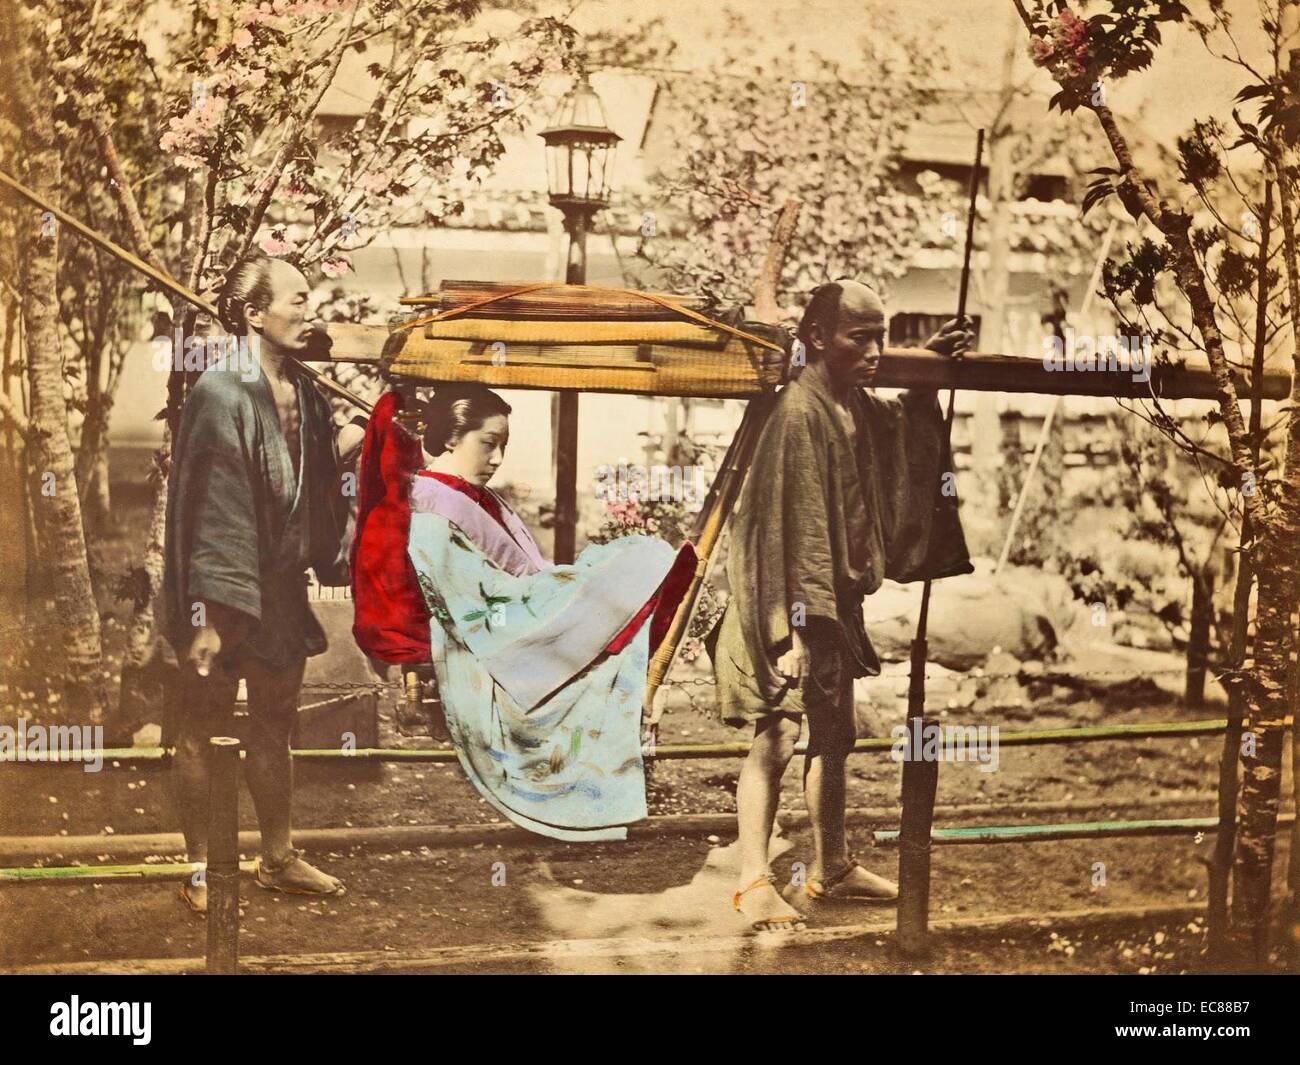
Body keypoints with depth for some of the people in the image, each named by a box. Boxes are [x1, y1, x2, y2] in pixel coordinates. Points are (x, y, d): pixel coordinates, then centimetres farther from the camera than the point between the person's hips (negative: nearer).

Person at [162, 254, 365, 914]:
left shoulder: (304, 395, 6)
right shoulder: (219, 394, -18)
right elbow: (202, 509, -21)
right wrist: (203, 615, -22)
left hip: (283, 592, 8)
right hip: (224, 595, -7)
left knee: (274, 731, 18)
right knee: (200, 735, 8)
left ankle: (279, 859, 31)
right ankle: (201, 872, 20)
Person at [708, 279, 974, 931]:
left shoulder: (858, 410, 8)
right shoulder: (797, 412, -19)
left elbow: (905, 437, 34)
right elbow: (789, 527, -23)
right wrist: (798, 621, -26)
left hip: (838, 602, 10)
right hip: (799, 605, -9)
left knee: (834, 736, 17)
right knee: (776, 740, -7)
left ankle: (832, 868, 29)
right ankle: (754, 882, 0)